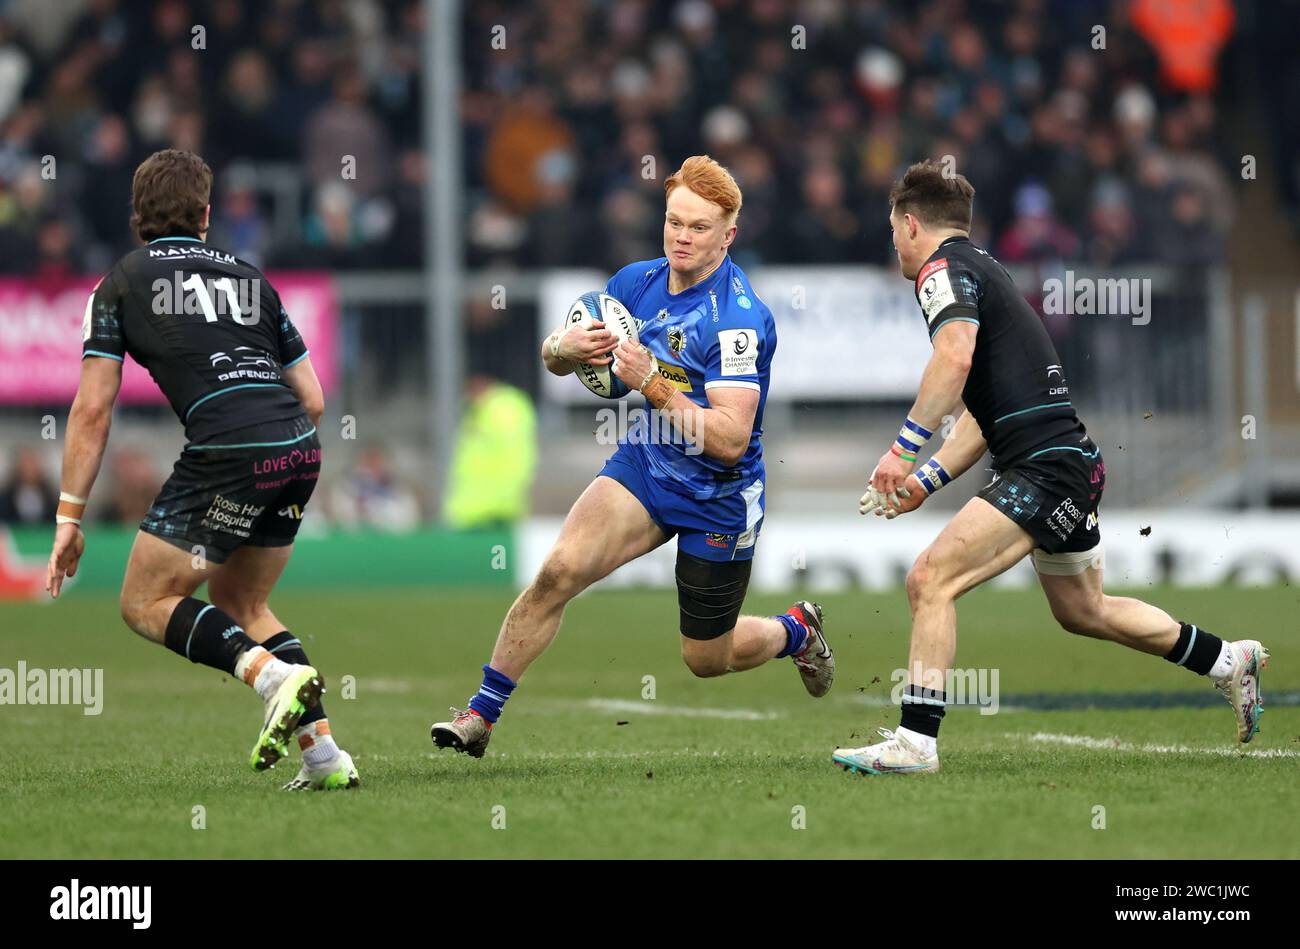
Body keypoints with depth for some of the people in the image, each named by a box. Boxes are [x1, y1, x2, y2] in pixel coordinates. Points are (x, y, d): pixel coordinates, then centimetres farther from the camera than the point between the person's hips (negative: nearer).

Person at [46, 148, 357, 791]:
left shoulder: (121, 284, 11)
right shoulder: (249, 278, 23)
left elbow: (92, 410, 4)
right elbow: (312, 399, 21)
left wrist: (69, 517, 8)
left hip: (228, 450, -6)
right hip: (301, 450, 6)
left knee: (146, 604, 5)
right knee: (239, 605, 22)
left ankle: (274, 674, -18)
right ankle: (324, 756, 9)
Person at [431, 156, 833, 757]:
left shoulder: (738, 319, -25)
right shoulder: (638, 282, -5)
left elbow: (730, 440, -30)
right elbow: (554, 355, 6)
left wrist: (652, 384, -35)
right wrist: (562, 347, -18)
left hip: (719, 498, -4)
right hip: (644, 464, 4)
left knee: (706, 658, 10)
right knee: (558, 571, -21)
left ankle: (796, 632, 42)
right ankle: (481, 713, -15)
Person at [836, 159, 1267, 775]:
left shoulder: (942, 269, -8)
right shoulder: (981, 269, 23)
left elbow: (955, 358, -28)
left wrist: (903, 449, -26)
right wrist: (927, 480, 20)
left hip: (1044, 466, -10)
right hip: (1073, 463, 10)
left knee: (931, 579, -17)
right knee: (1084, 612, 27)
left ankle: (915, 741, -21)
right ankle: (1228, 661, 40)